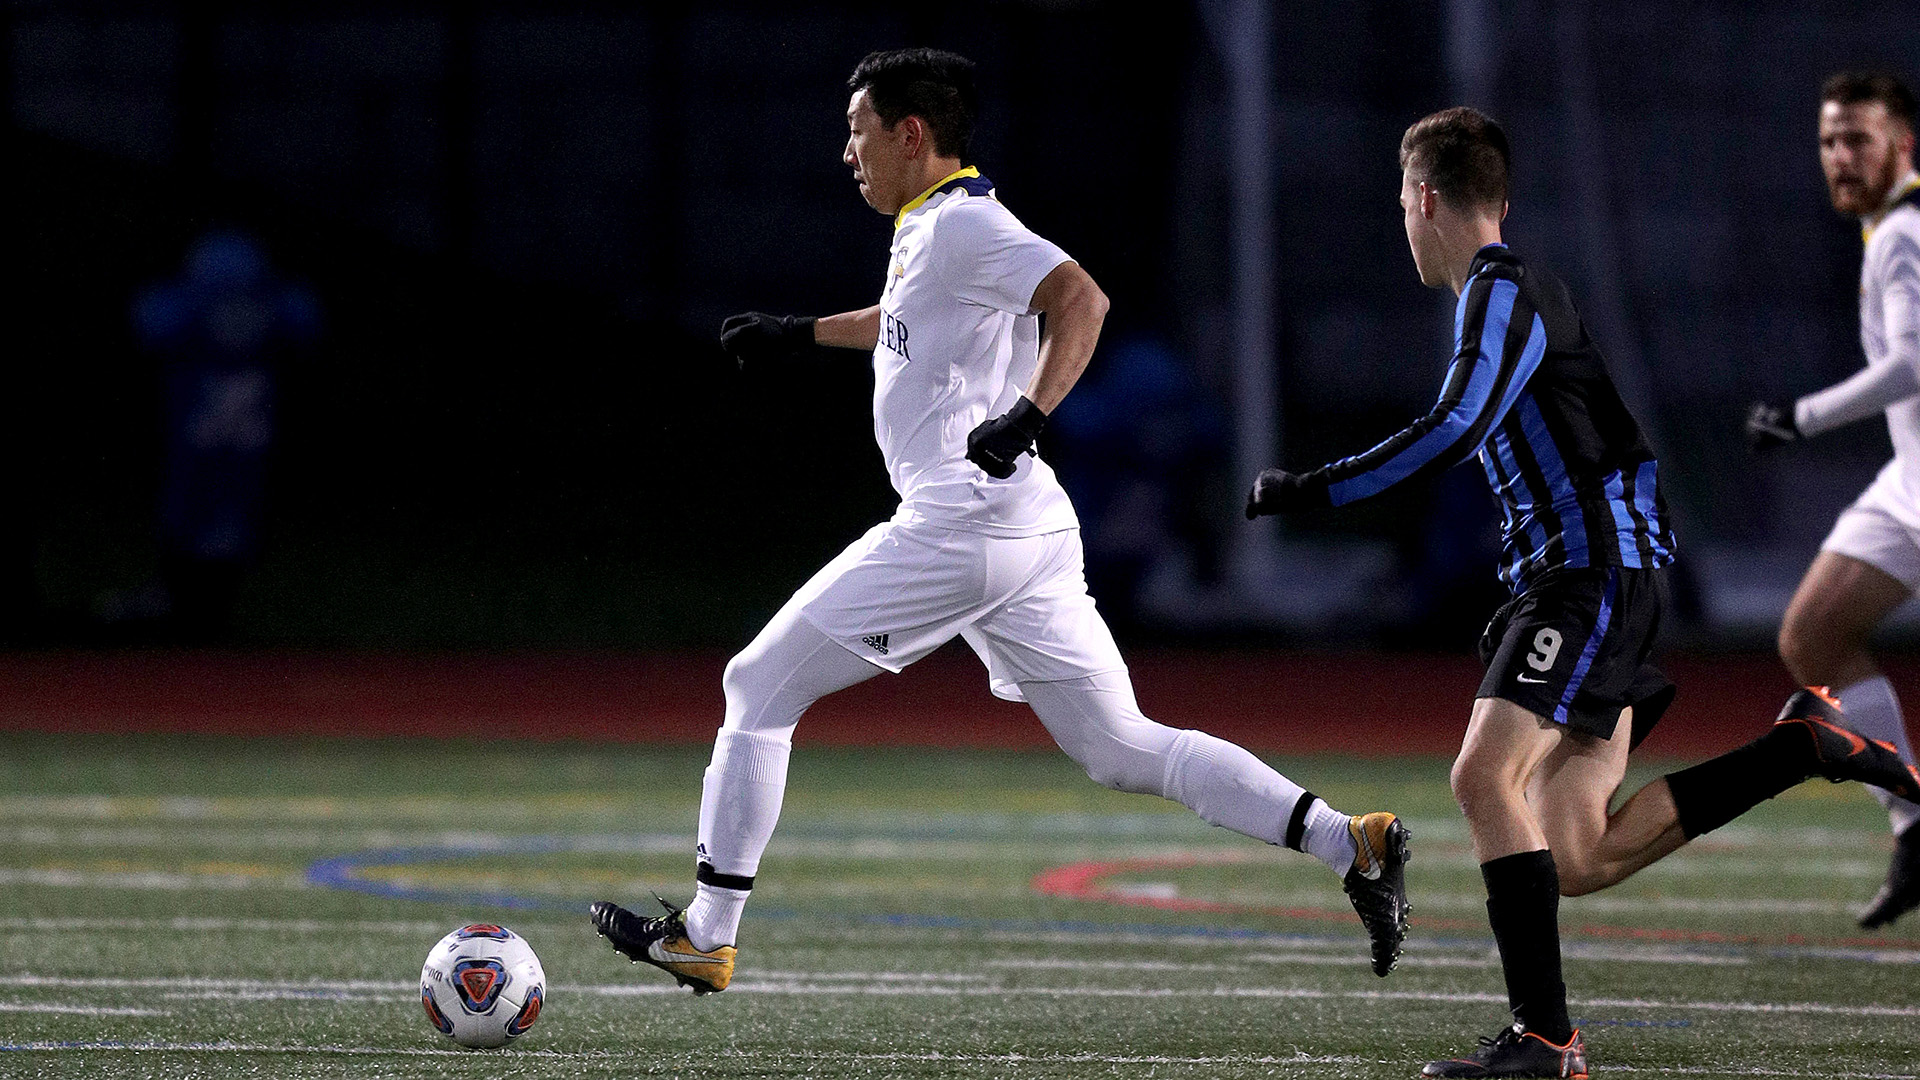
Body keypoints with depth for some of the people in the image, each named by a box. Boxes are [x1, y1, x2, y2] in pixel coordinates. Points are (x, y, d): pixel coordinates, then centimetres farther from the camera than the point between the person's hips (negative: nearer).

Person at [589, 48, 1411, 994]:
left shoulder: (961, 223, -10)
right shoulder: (928, 229, 19)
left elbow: (1080, 298, -24)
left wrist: (1028, 413, -32)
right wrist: (800, 333, 43)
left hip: (959, 527, -10)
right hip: (1030, 531, 10)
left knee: (758, 687, 1)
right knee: (1121, 748, 7)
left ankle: (705, 935, 5)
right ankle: (1350, 842, -5)